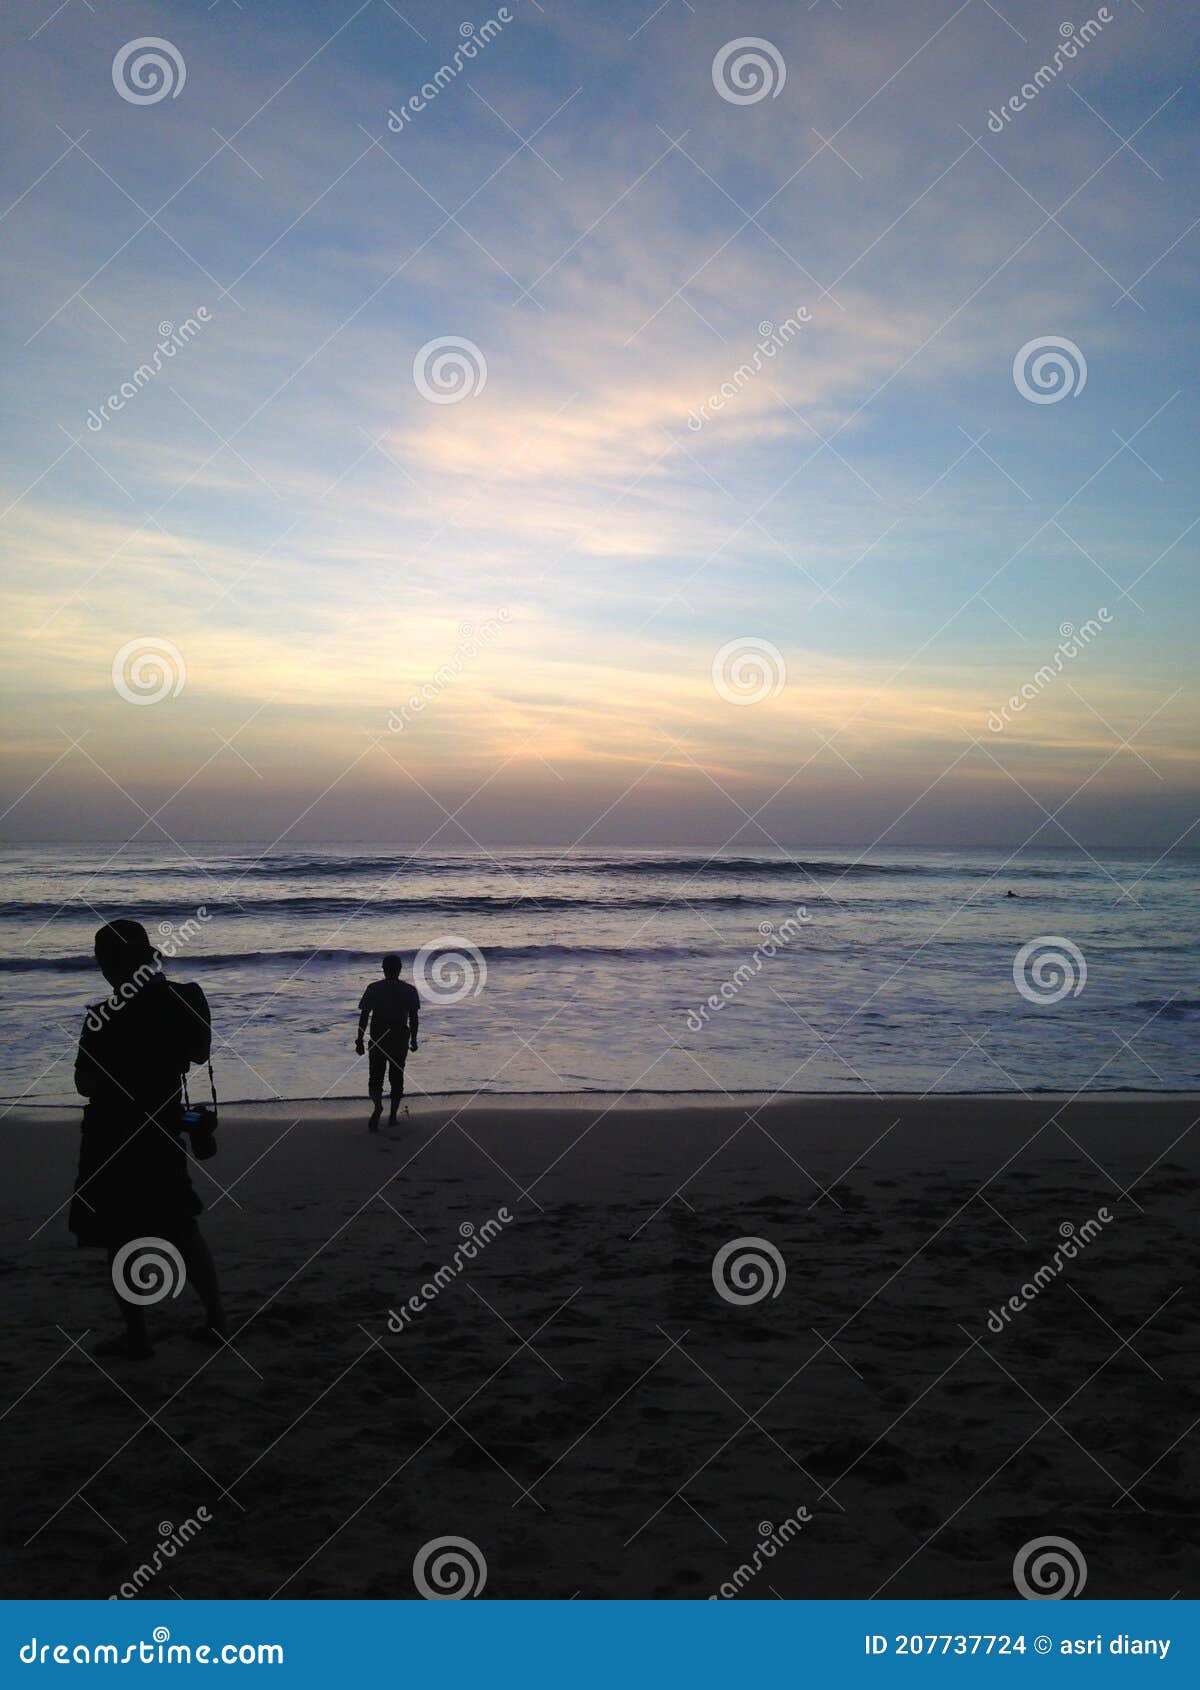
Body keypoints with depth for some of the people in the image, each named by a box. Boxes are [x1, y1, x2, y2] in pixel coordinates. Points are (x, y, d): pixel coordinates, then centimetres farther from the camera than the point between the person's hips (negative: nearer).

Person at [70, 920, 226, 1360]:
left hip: (113, 1138, -5)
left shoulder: (104, 1017, -22)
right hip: (163, 1130, 6)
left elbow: (84, 1085, -14)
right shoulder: (187, 999, -6)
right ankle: (216, 1320, 23)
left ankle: (137, 1338, 17)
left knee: (121, 1239, 9)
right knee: (181, 1226, 19)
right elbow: (199, 1054, 10)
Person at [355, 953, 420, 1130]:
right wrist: (413, 1039, 9)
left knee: (375, 1077, 6)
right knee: (396, 1077, 15)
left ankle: (377, 1106, -21)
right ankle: (393, 1115, 17)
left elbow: (364, 1016, -6)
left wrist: (359, 1039, 0)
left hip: (378, 1039, -1)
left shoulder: (374, 988, -5)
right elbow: (414, 1018, -2)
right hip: (400, 1039, 1)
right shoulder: (409, 990, -3)